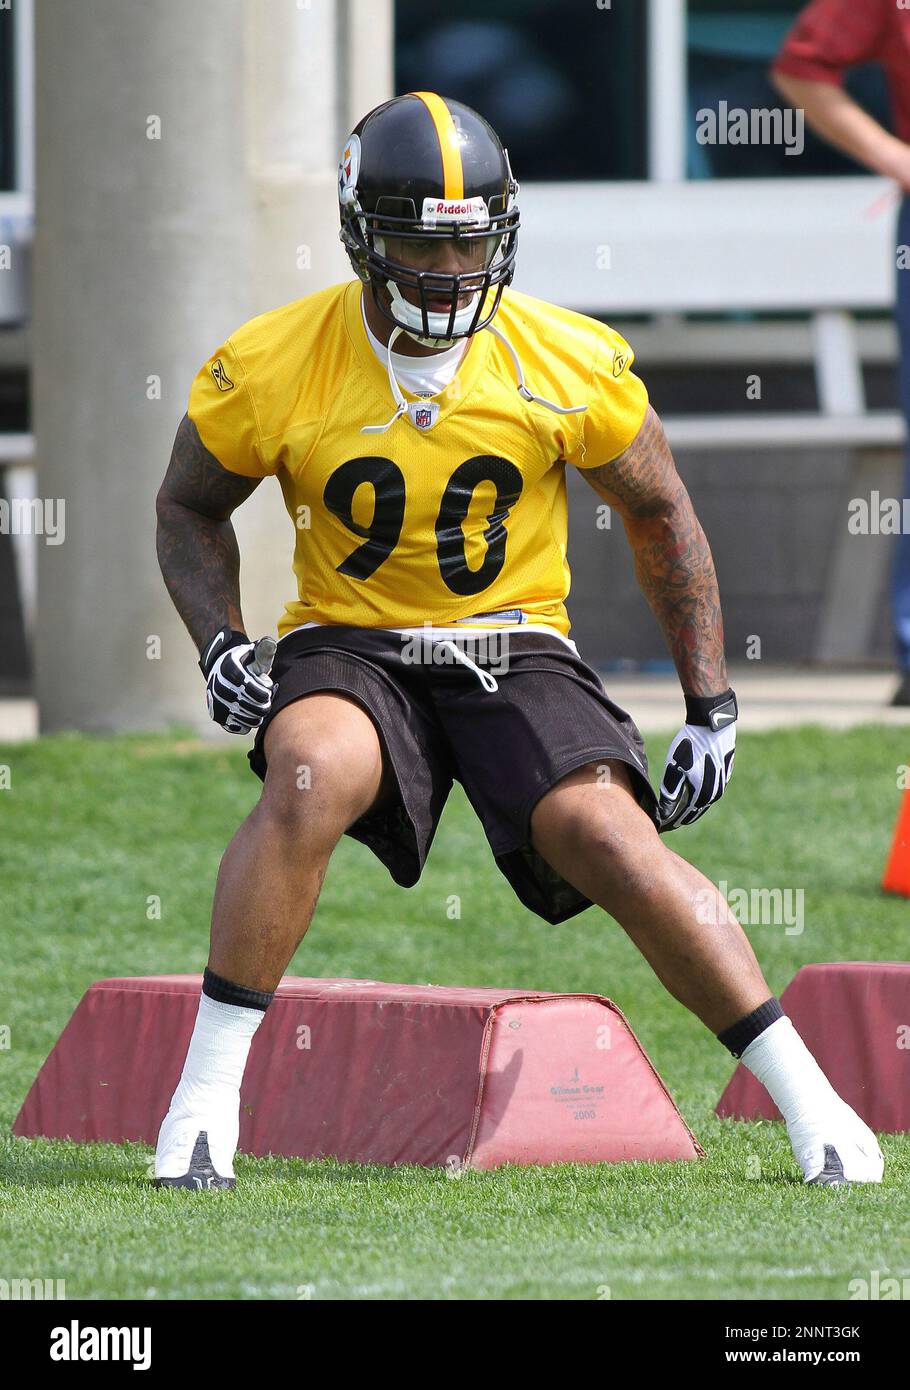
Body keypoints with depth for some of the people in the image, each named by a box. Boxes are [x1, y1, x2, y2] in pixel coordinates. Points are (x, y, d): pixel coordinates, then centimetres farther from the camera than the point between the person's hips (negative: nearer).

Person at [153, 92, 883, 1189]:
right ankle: (206, 1088, -26)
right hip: (349, 650, 0)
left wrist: (710, 708, 5)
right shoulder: (271, 366, -8)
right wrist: (219, 644, -8)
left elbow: (660, 518, 6)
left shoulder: (570, 361, -8)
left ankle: (807, 1098, -13)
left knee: (608, 834, -25)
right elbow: (191, 508, 9)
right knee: (310, 777, -35)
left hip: (515, 648, 0)